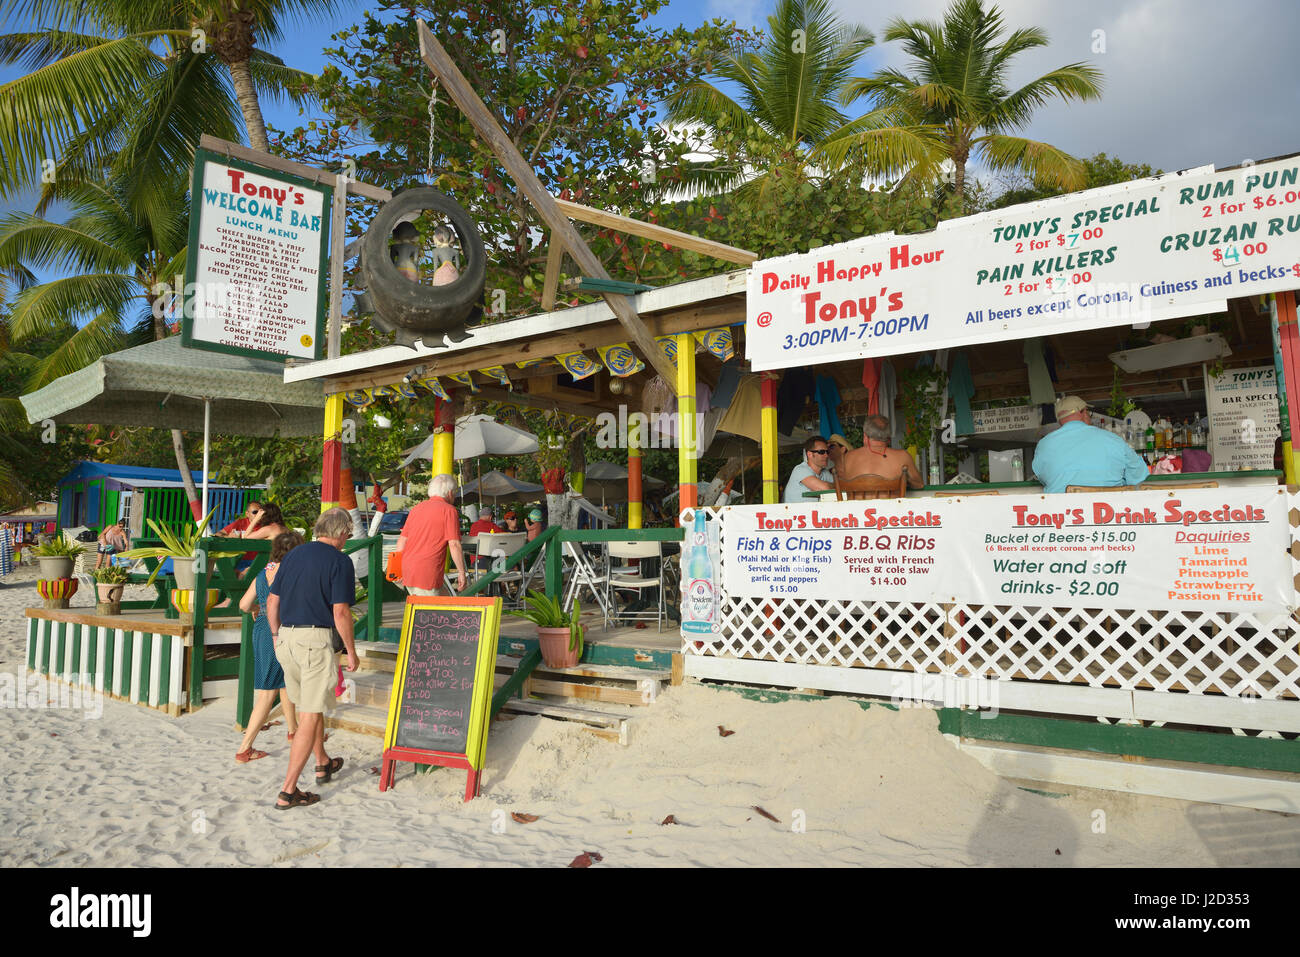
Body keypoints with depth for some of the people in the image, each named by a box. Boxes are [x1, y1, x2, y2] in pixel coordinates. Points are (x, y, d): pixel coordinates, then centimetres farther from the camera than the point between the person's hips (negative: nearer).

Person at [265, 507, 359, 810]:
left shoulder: (293, 555, 11)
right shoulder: (339, 561, -9)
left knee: (310, 705, 23)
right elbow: (340, 612, -14)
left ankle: (323, 764, 40)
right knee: (310, 715, -1)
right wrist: (351, 651, -5)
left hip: (286, 637, 7)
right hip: (316, 639, -7)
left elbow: (272, 602, 13)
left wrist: (277, 637, 24)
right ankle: (288, 791, -1)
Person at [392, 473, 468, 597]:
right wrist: (462, 573, -7)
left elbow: (402, 539, 16)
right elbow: (454, 544, -13)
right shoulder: (449, 510, -7)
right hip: (427, 575, -8)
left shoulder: (417, 508, 15)